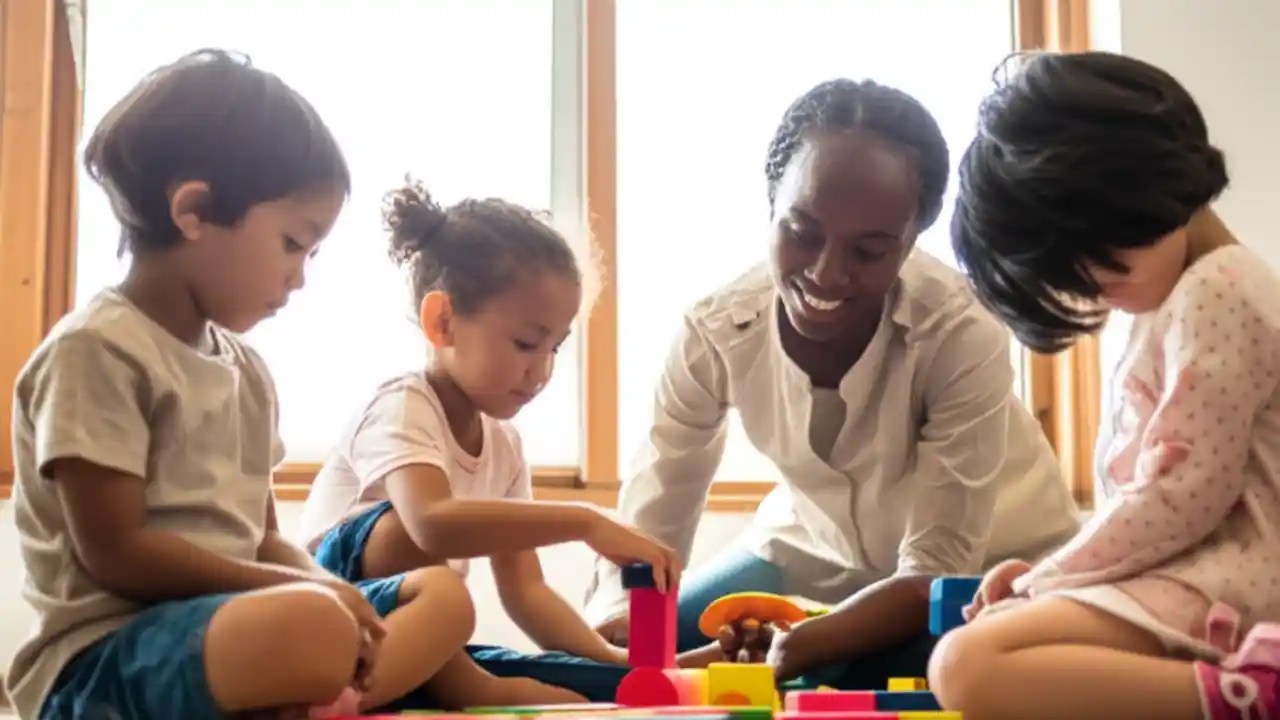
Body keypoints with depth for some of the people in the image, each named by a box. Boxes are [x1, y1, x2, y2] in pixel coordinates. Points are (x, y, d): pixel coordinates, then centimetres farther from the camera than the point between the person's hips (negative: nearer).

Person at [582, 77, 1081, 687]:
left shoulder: (962, 334, -33)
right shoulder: (715, 332, -22)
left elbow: (936, 570, -30)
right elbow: (641, 538, -20)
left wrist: (787, 652, -49)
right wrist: (611, 628, -44)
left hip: (983, 565, -3)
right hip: (818, 549, 3)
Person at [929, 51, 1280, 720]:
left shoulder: (1214, 293, -13)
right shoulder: (1190, 293, 18)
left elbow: (1181, 497, -17)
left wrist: (1040, 582, -7)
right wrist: (1047, 574, 7)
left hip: (1216, 581, -11)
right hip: (1181, 567, 11)